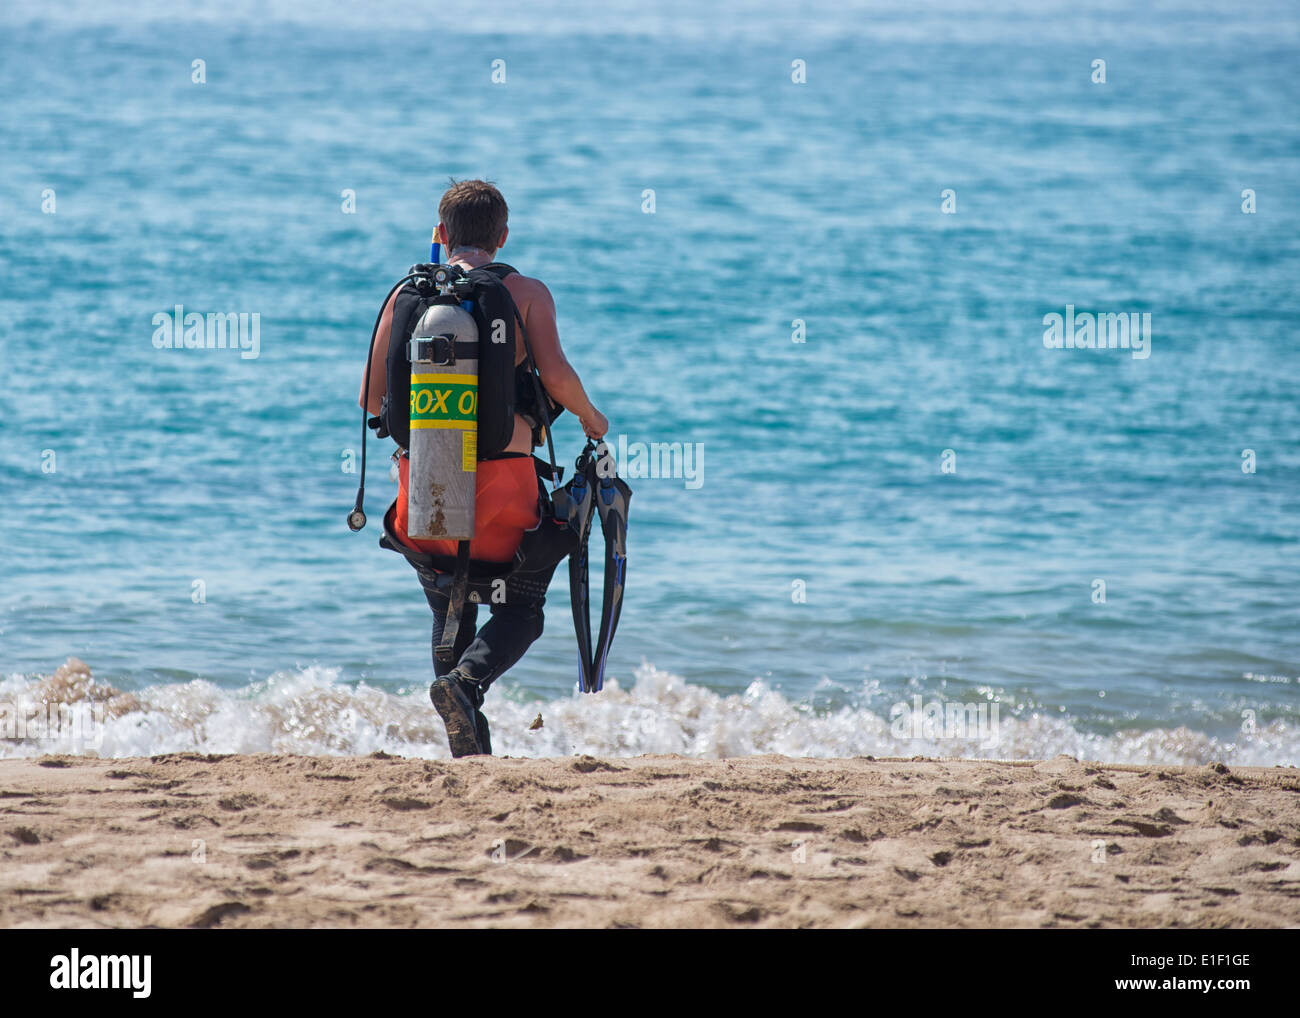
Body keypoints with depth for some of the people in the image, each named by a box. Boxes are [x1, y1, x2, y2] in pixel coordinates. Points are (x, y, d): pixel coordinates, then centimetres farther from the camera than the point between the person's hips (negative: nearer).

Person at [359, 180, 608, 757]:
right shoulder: (526, 293, 2)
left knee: (451, 613, 19)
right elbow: (556, 377, -11)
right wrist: (591, 418, 9)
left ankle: (470, 750, 11)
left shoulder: (408, 293, 8)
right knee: (522, 609, 12)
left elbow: (372, 396, 5)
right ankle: (466, 680, -18)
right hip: (500, 475, -3)